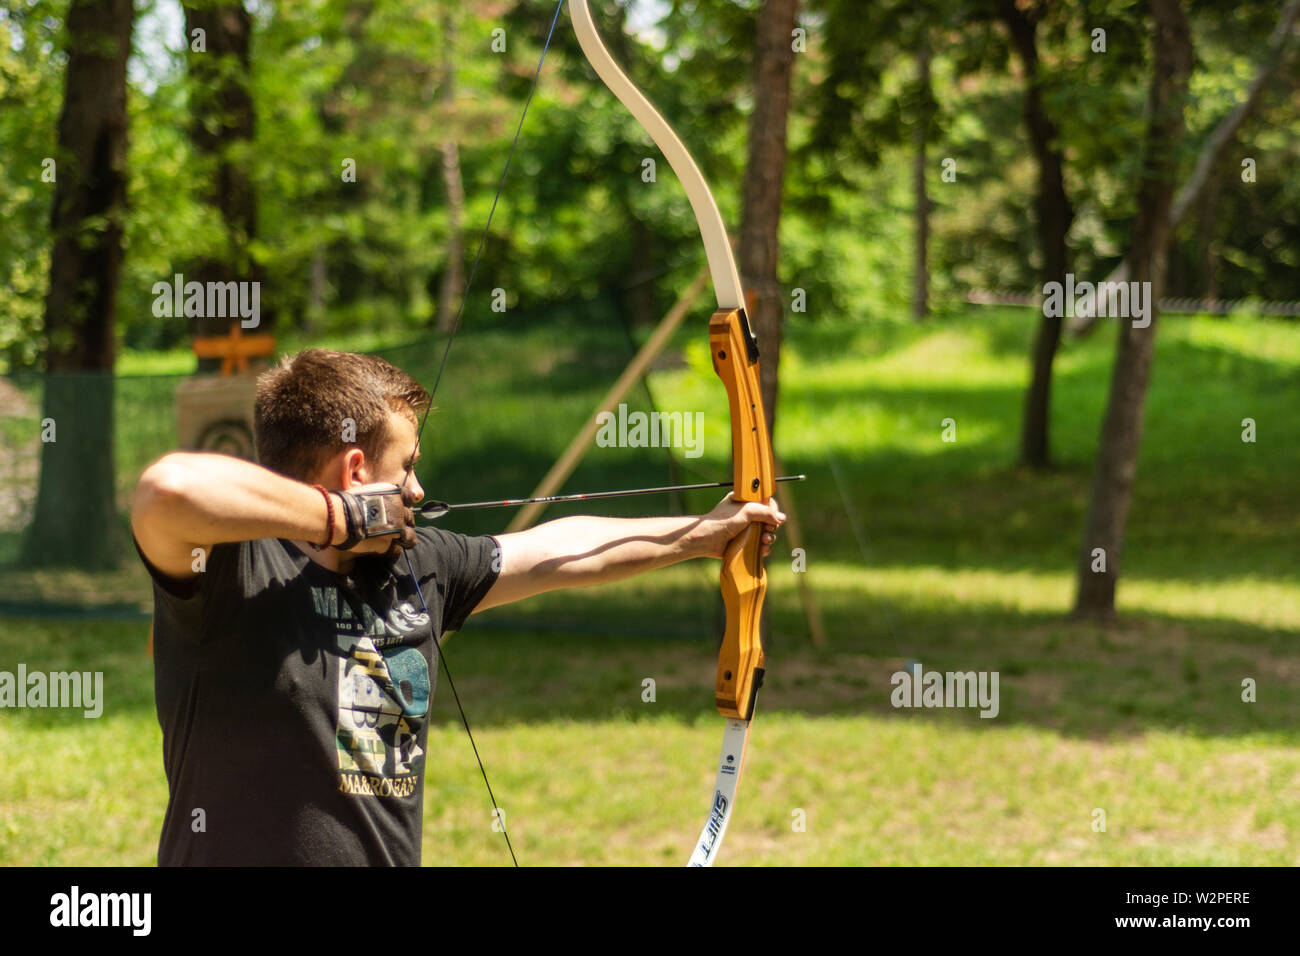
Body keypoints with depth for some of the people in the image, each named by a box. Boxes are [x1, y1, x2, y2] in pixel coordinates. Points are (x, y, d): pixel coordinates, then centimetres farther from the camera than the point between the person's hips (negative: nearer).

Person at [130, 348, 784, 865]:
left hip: (395, 852, 8)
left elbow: (559, 553, 22)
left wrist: (706, 531, 30)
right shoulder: (229, 569, -14)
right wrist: (337, 516, -22)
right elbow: (168, 488, -35)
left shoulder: (419, 566, 9)